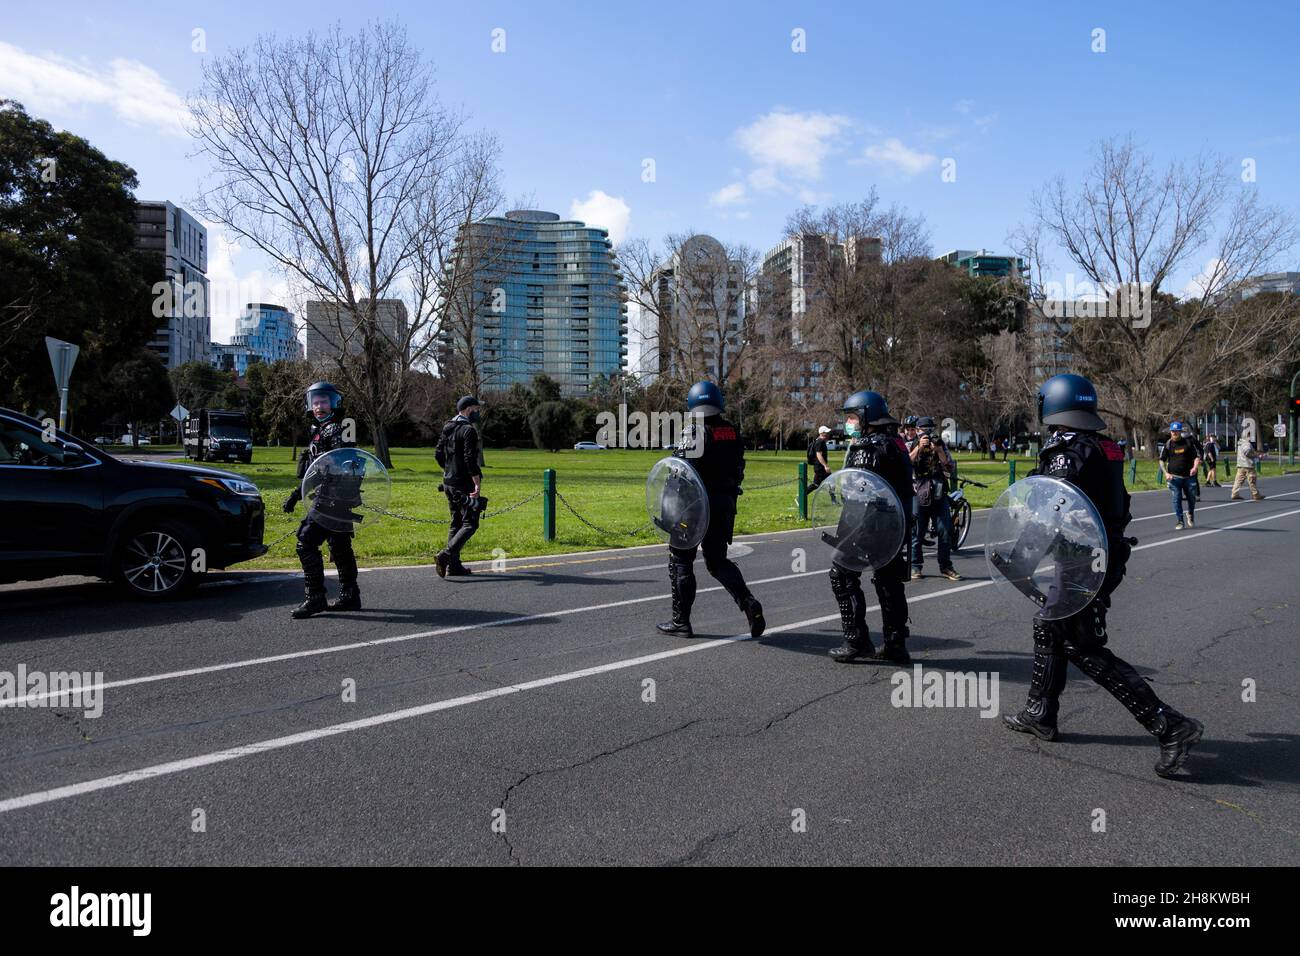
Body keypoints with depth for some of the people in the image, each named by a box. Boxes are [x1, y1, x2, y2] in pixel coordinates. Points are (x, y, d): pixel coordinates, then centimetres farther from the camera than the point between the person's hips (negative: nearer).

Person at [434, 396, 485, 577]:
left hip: (448, 482, 9)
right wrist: (478, 483, -21)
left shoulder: (447, 428, 13)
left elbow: (438, 455, 16)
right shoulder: (469, 430, -13)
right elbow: (470, 459, -21)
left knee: (456, 523, 13)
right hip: (464, 484, -9)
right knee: (470, 524, -6)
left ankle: (453, 565, 13)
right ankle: (445, 555, -20)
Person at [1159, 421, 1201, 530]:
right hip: (1174, 477, -1)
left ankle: (1191, 515, 36)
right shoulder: (1167, 445, 4)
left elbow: (1197, 456, 7)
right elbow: (1162, 460, 7)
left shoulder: (1188, 442, 4)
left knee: (1192, 498, 8)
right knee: (1177, 499, -2)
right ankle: (1179, 522, 5)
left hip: (1189, 476, 1)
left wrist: (1195, 467, -12)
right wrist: (1166, 473, -7)